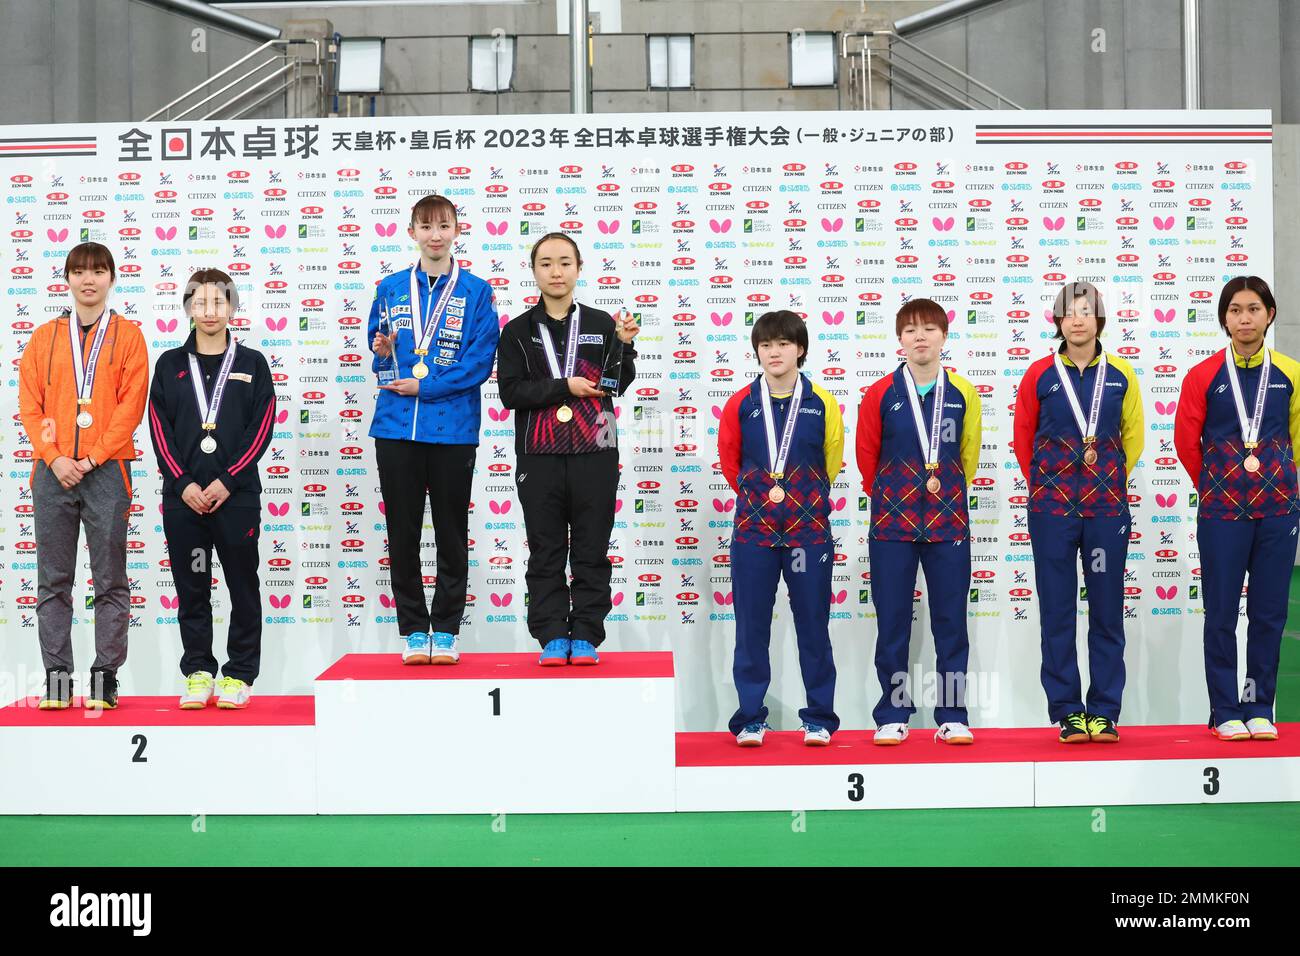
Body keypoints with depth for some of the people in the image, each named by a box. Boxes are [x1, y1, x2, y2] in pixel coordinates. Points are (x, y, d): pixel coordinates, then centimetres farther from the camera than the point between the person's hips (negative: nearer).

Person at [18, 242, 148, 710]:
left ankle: (105, 678, 5)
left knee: (110, 580, 0)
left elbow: (131, 406, -4)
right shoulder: (45, 337, 12)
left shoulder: (127, 335, 4)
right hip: (53, 472, 3)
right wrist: (54, 458, -7)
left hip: (106, 471, -2)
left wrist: (91, 458, -11)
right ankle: (56, 677, 10)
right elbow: (29, 404, 7)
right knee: (53, 580, 4)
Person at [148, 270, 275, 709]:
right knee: (192, 590, 6)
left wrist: (227, 481, -10)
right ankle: (197, 672, 15)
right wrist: (184, 483, -8)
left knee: (244, 587, 2)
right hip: (182, 496, 1)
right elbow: (159, 428, 4)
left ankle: (239, 674, 10)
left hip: (237, 495, -1)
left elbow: (262, 428, -1)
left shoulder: (252, 363, 5)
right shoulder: (171, 364, 9)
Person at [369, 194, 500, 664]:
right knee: (402, 533, 5)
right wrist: (382, 352, -7)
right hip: (396, 427, 2)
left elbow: (479, 362, -7)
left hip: (453, 428, -2)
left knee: (452, 534, 5)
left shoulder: (475, 291, 1)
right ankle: (413, 631, 15)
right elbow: (378, 353, 16)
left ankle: (446, 630, 15)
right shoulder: (391, 289, 10)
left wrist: (423, 386, -12)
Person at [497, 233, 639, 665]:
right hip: (539, 456, 0)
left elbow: (617, 385, 0)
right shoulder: (517, 331, 6)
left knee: (591, 550, 4)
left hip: (594, 454, 0)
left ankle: (586, 636, 11)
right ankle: (552, 637, 10)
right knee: (546, 552, 4)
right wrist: (565, 387, -12)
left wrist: (623, 345, -16)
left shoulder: (602, 324, 8)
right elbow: (511, 392, -5)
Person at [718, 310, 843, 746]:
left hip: (809, 528, -1)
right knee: (751, 627, 4)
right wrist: (759, 496, 11)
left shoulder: (821, 402, 0)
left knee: (813, 625, 5)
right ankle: (750, 719, 13)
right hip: (753, 530, 1)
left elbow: (831, 460, 10)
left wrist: (806, 498, 12)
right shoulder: (741, 404, 2)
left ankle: (819, 719, 14)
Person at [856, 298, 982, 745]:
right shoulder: (880, 393, -1)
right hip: (892, 522, -1)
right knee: (892, 621, 3)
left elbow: (968, 456, 13)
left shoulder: (963, 393, 2)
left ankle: (953, 716, 12)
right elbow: (867, 455, 7)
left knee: (951, 620, 4)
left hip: (948, 520, 1)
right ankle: (892, 716, 12)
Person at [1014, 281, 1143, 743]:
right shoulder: (1040, 375, 2)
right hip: (1051, 510, -1)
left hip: (1107, 506, 1)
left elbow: (1133, 437, 13)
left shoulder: (1120, 375, 5)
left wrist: (1111, 481, 9)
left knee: (1107, 612, 4)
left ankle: (1103, 712, 11)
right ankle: (1067, 712, 9)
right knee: (1057, 613, 1)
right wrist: (1044, 486, 7)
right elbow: (1024, 439, 8)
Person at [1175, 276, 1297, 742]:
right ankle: (1225, 712, 12)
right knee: (1221, 614, 2)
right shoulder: (1204, 376, -4)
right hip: (1221, 510, -2)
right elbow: (1186, 440, 4)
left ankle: (1259, 709, 17)